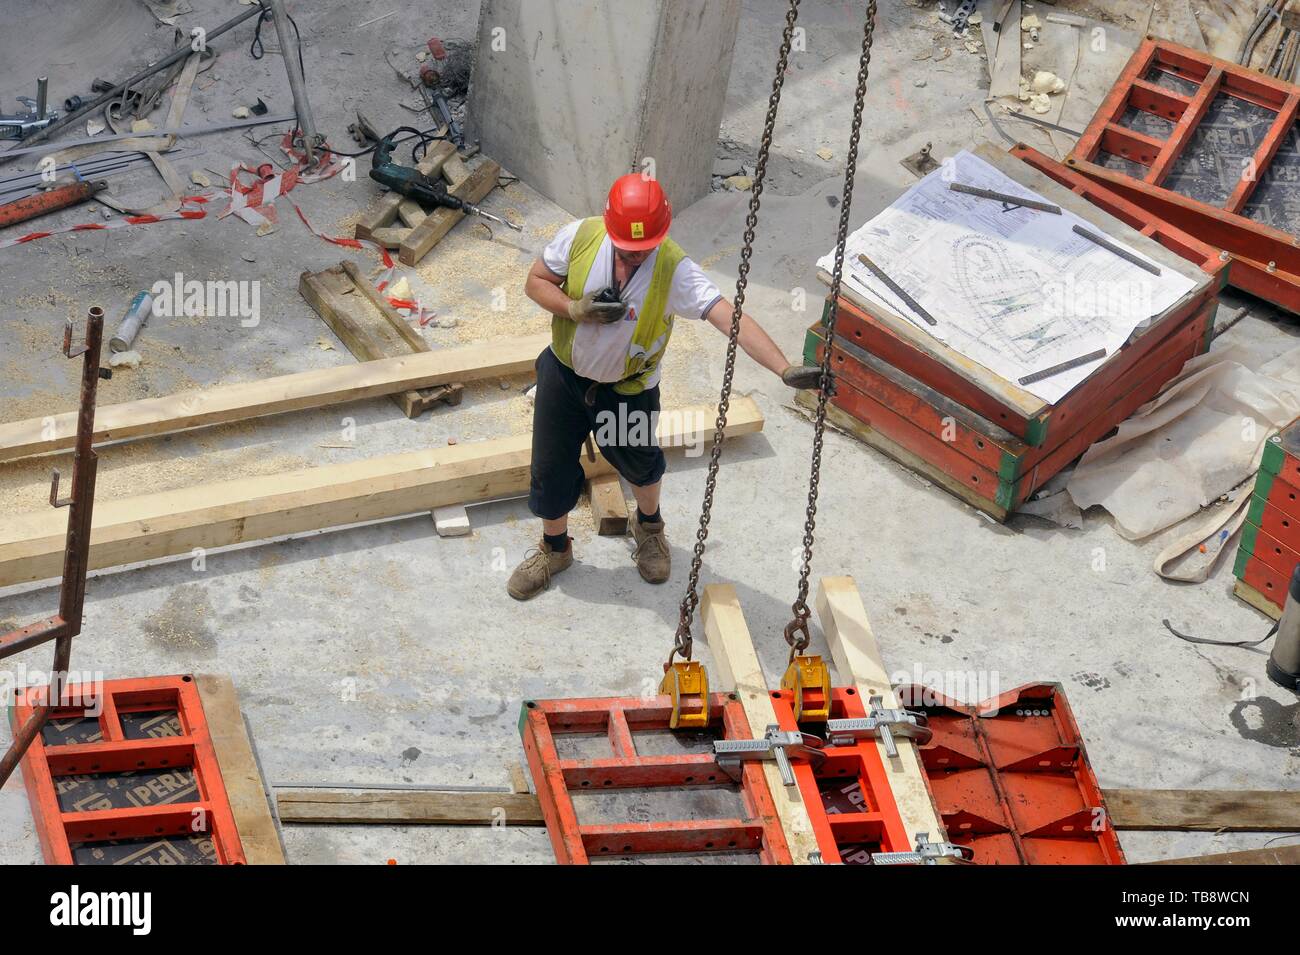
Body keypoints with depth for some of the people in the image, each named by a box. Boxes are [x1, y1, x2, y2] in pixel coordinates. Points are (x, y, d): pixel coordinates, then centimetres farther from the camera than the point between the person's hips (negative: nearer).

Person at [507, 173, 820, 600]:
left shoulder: (675, 270, -30)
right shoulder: (580, 236, -23)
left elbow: (731, 319, -40)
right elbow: (536, 282, -8)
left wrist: (785, 369, -53)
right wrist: (574, 309, -29)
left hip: (629, 389, -1)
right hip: (564, 374, 1)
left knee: (641, 463, 22)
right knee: (551, 469, 13)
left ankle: (649, 527, 56)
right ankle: (554, 549, 42)